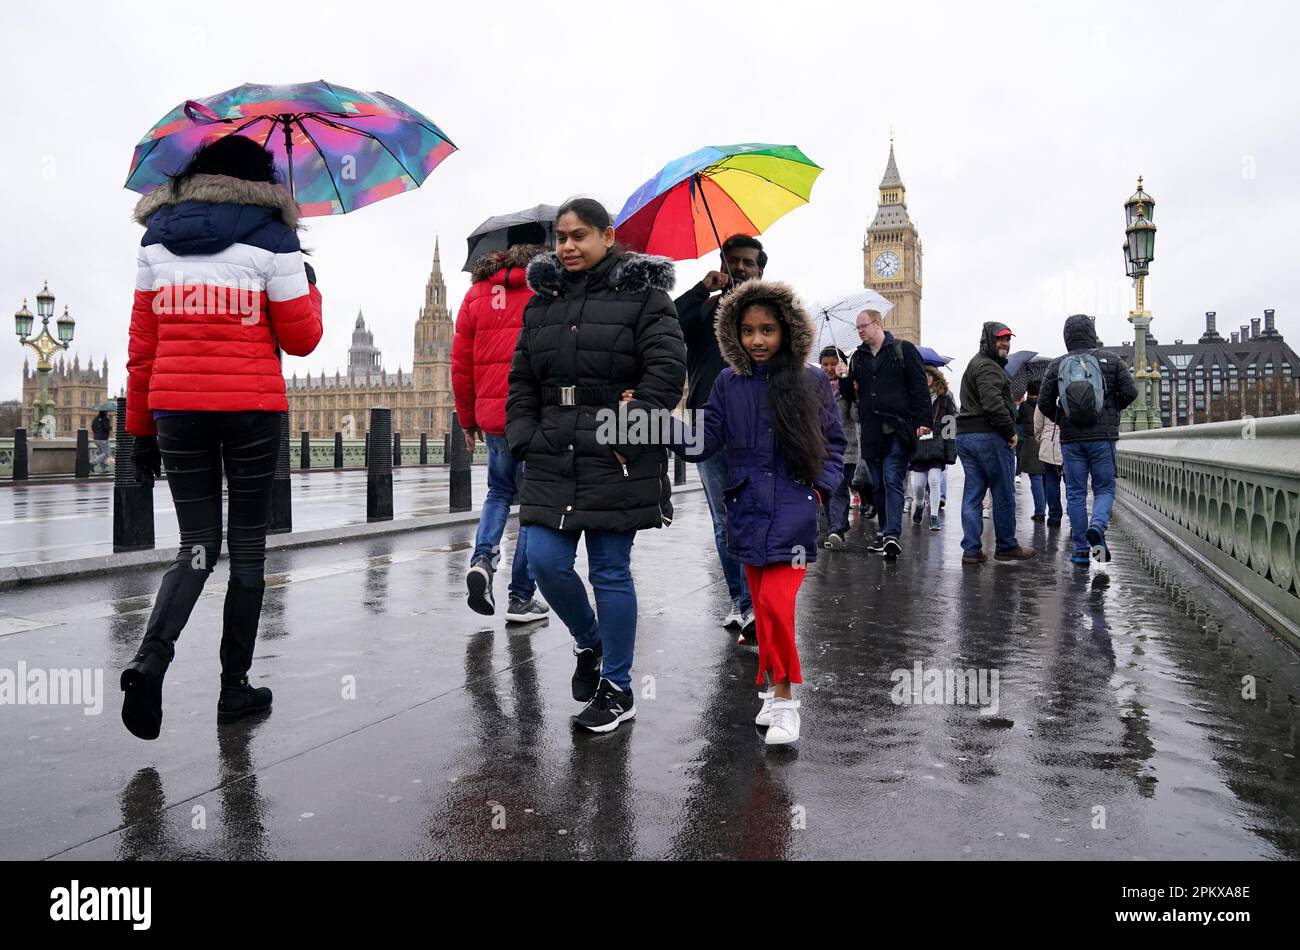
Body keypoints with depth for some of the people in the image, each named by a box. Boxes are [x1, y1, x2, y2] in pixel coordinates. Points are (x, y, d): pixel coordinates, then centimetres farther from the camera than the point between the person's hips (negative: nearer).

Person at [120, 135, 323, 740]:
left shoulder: (157, 239, 11)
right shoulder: (269, 238, -1)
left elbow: (141, 347, 9)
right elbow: (300, 339, -1)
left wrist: (140, 429, 13)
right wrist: (309, 286, 17)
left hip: (175, 410, 3)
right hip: (251, 411, -3)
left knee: (197, 547, 11)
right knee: (247, 547, 8)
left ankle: (151, 657, -13)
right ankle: (234, 687, 13)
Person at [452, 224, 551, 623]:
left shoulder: (477, 291, 11)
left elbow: (461, 362, 10)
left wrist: (468, 418, 18)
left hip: (492, 414, 4)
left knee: (499, 492, 24)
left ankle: (482, 557, 0)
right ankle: (521, 598, 9)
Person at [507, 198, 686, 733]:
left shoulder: (642, 294, -2)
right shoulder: (542, 300, 14)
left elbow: (667, 371, -10)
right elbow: (521, 380, 16)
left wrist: (627, 438, -15)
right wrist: (524, 440, 4)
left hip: (616, 463, -5)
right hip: (552, 462, 5)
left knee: (611, 573, 1)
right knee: (545, 563, 0)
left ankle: (617, 689, 18)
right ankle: (589, 643, 31)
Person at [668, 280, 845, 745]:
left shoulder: (812, 382, 0)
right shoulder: (729, 383, 5)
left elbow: (833, 444, 9)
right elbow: (704, 439, 0)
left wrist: (823, 486, -5)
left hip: (794, 510, -3)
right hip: (748, 509, 3)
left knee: (776, 602, -14)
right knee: (762, 604, 12)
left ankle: (783, 697, 2)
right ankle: (776, 690, 28)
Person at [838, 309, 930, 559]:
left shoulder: (903, 350, 2)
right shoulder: (858, 357, 16)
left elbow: (920, 387, -3)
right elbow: (852, 395, 18)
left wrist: (923, 420, -12)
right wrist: (845, 379, -3)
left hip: (897, 429, -5)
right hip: (871, 432, 5)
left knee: (892, 481, -13)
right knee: (879, 485, 9)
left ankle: (892, 535, -18)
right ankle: (885, 534, 18)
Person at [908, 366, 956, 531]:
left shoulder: (945, 400, 5)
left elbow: (952, 425, 3)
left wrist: (950, 451, -4)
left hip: (937, 448, -1)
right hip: (918, 447, 1)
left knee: (934, 480, -10)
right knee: (918, 484, 4)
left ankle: (934, 517, -1)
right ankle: (919, 505, 35)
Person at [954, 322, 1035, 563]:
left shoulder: (975, 364, 23)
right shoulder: (988, 366, -11)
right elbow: (994, 404, -23)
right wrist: (1011, 432, -12)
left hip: (965, 435, 10)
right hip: (989, 436, -10)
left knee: (972, 494, 6)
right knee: (1004, 494, 2)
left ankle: (971, 549, 4)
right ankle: (1007, 546, 12)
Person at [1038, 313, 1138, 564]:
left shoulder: (1057, 365, 2)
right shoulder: (1110, 360, 1)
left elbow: (1045, 403, 0)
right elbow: (1130, 392, -1)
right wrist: (1112, 410, 18)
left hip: (1071, 439, 1)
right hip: (1103, 437, -1)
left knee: (1075, 493, 6)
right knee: (1104, 488, 9)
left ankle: (1080, 549, 6)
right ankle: (1098, 525, -20)